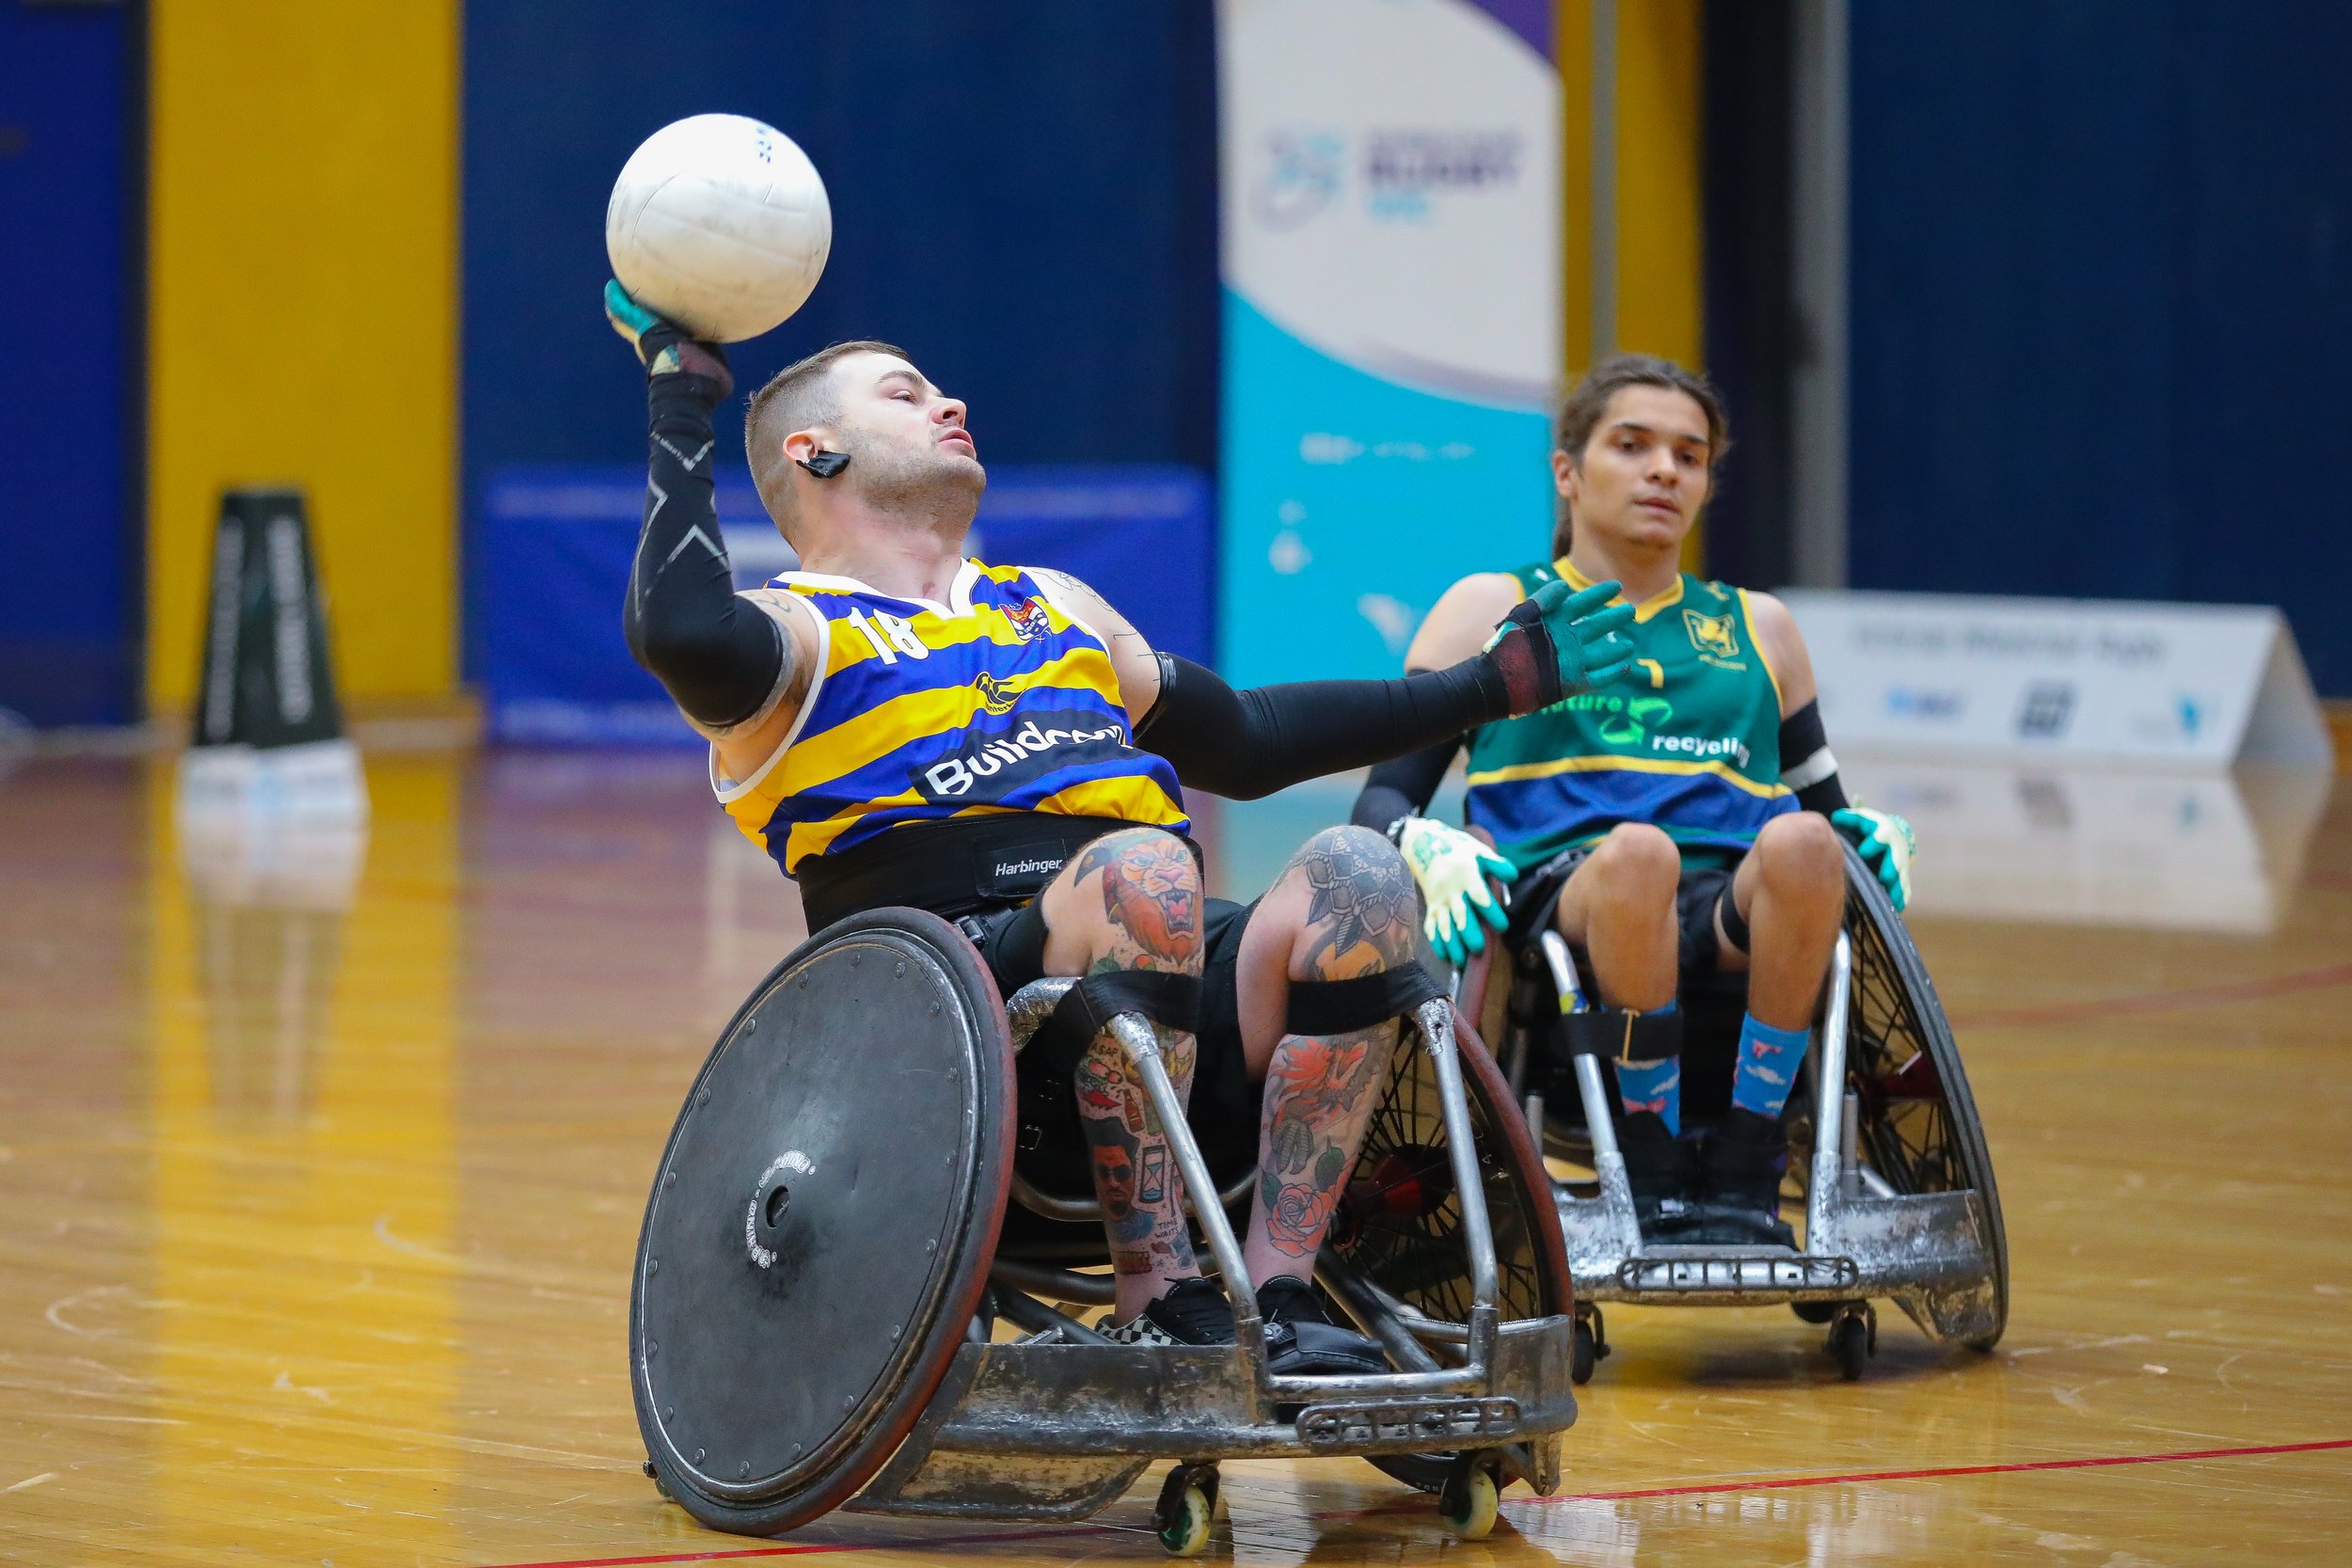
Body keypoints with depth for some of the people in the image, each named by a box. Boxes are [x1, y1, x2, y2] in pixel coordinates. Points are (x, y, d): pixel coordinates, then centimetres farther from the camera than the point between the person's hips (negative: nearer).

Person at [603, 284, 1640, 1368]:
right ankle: (1158, 1301, -33)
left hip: (1186, 1012, 6)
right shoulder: (798, 636, 12)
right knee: (1141, 865, -36)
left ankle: (1278, 1292, -28)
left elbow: (1241, 741, 44)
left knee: (1357, 872, -22)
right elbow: (681, 633, -13)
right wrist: (682, 390, -7)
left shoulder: (1051, 606, 35)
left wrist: (1490, 685, 43)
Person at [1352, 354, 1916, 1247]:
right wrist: (1433, 852, -12)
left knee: (1802, 840, -34)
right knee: (1636, 849, -39)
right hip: (1564, 899, -2)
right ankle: (1656, 1176, -25)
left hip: (1738, 915, 3)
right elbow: (1384, 799, 12)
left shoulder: (1759, 628, 29)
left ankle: (1744, 1180, -26)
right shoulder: (1490, 613, 19)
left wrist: (1873, 834, 6)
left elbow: (1824, 801, 30)